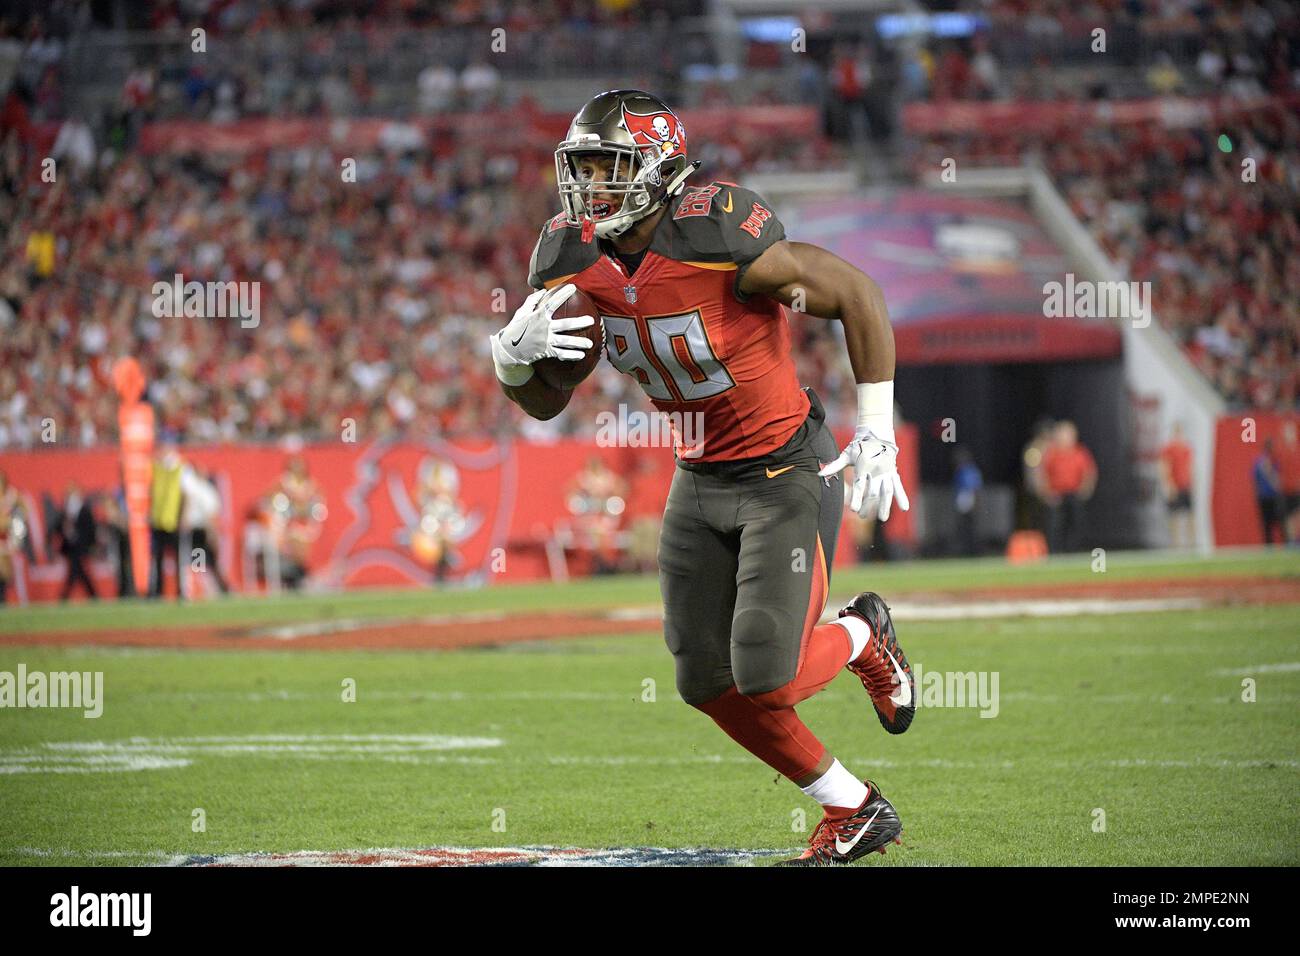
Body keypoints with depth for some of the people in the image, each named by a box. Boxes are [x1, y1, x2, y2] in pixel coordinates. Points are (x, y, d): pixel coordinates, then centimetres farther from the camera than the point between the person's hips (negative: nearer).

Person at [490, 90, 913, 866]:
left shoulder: (721, 240, -27)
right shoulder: (571, 261, -7)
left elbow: (858, 296, -18)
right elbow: (546, 403, 4)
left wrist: (877, 436, -17)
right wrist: (514, 355, -20)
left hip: (788, 473, -7)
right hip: (699, 481, 7)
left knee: (765, 678, -15)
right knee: (709, 684, 3)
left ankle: (861, 636, 21)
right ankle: (854, 810, 22)